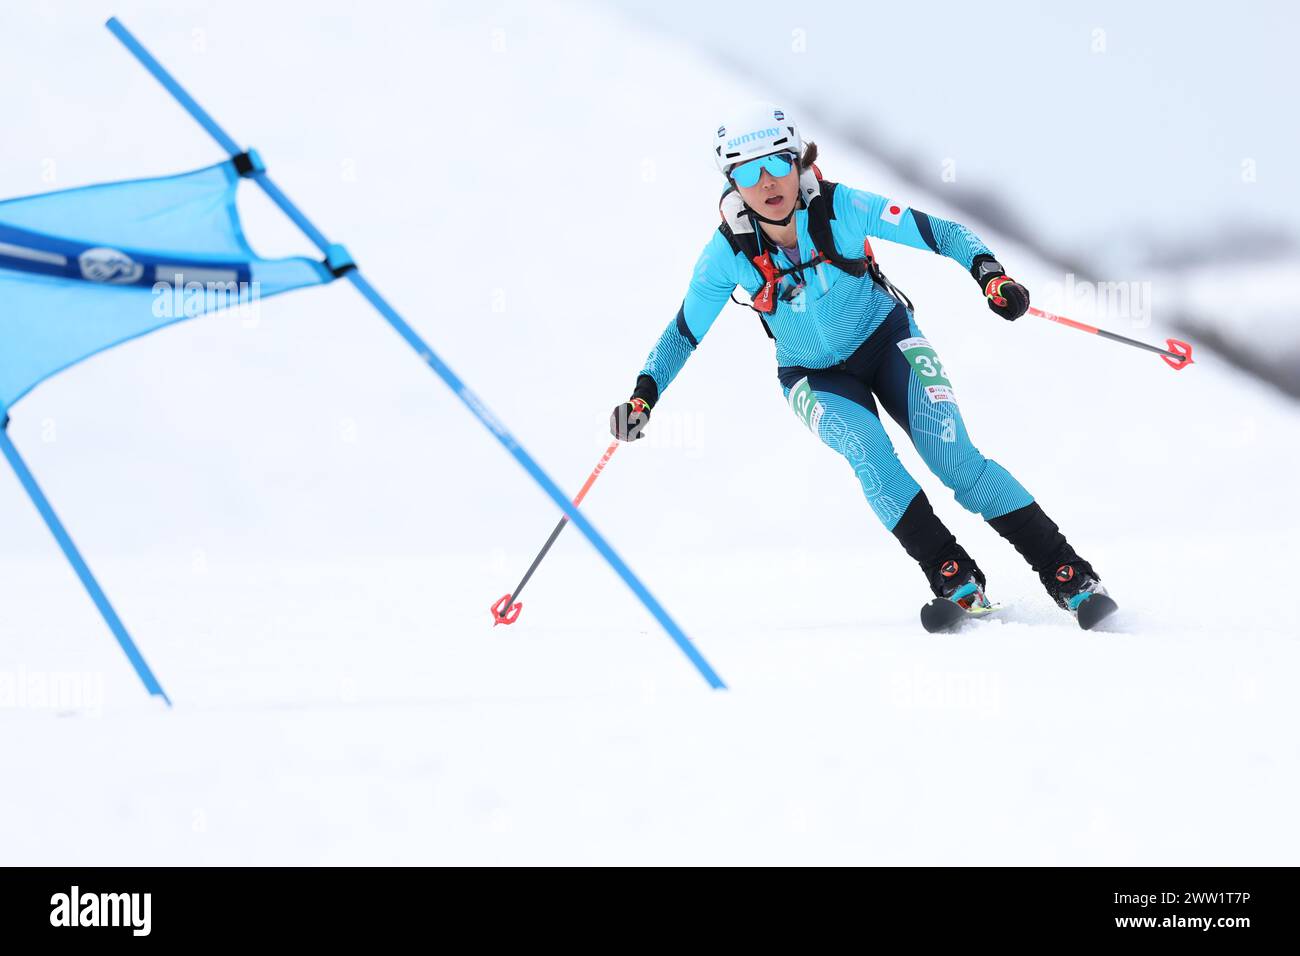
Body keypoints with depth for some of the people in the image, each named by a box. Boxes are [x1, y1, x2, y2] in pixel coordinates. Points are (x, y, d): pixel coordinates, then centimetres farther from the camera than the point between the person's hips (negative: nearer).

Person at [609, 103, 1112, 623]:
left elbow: (939, 233, -17)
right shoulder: (729, 253, -19)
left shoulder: (842, 208, -23)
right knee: (868, 454, -29)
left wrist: (988, 271, -35)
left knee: (955, 458, -16)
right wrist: (644, 393, -16)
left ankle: (1068, 576, -10)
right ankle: (955, 579, -21)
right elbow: (685, 332, -5)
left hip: (887, 340, -1)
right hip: (816, 376, 1)